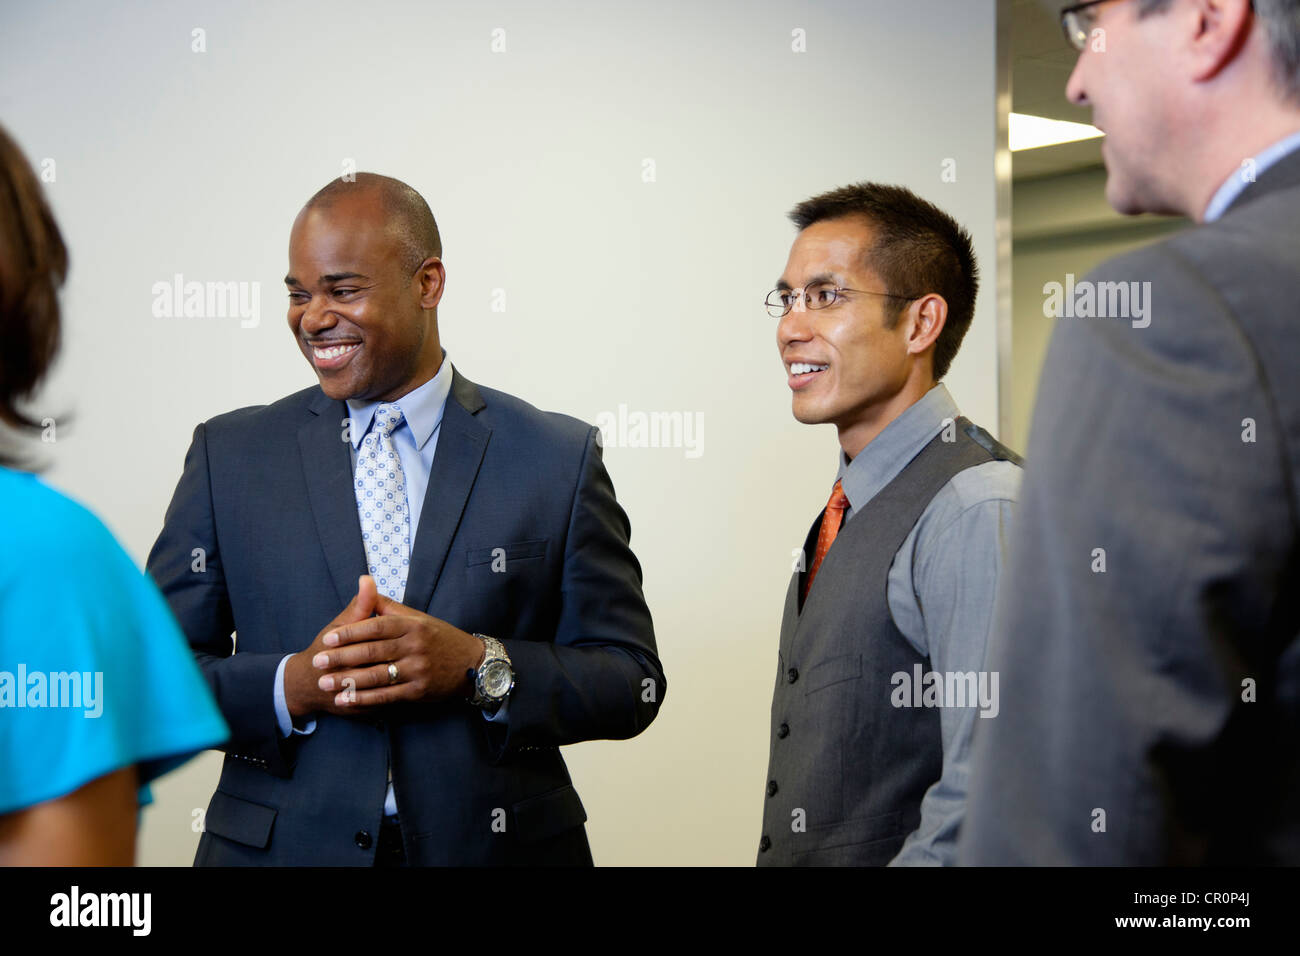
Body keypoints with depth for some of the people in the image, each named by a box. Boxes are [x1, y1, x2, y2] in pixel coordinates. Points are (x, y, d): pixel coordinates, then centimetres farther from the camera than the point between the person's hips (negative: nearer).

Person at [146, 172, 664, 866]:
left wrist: (475, 664, -19)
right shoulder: (228, 456, 1)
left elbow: (632, 681, -4)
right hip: (281, 847, 1)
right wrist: (293, 685, -19)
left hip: (496, 846, 0)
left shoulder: (560, 458, -2)